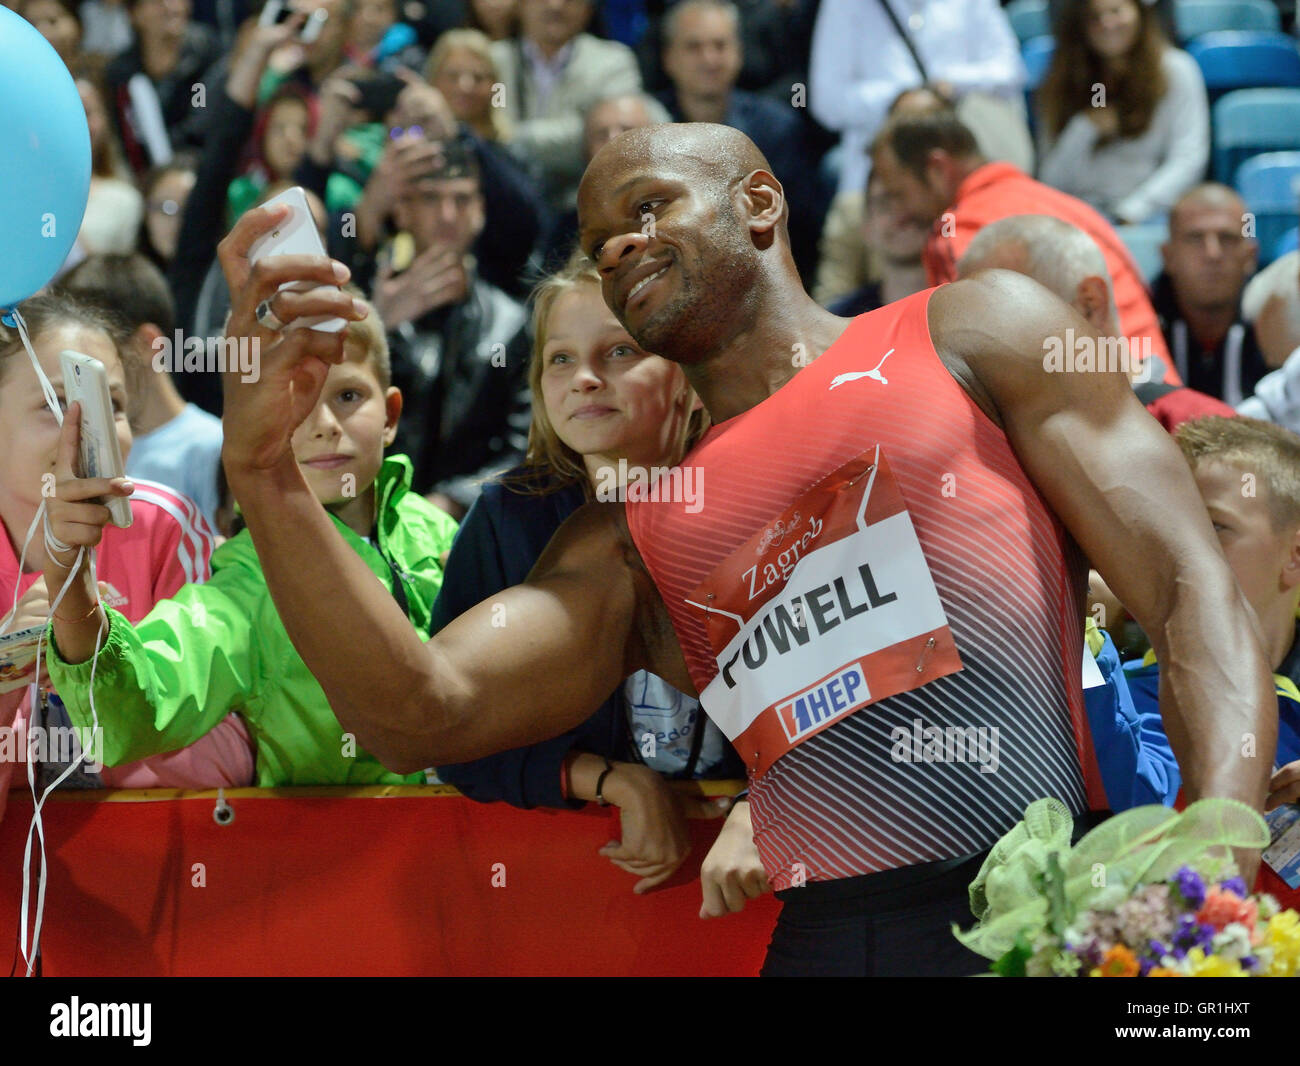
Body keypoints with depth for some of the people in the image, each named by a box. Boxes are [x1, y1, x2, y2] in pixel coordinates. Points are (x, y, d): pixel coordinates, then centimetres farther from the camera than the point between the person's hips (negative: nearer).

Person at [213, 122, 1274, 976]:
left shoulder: (972, 335, 13)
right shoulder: (629, 536, 21)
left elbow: (1195, 595, 5)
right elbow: (421, 714, 9)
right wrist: (266, 473, -3)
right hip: (828, 942, 3)